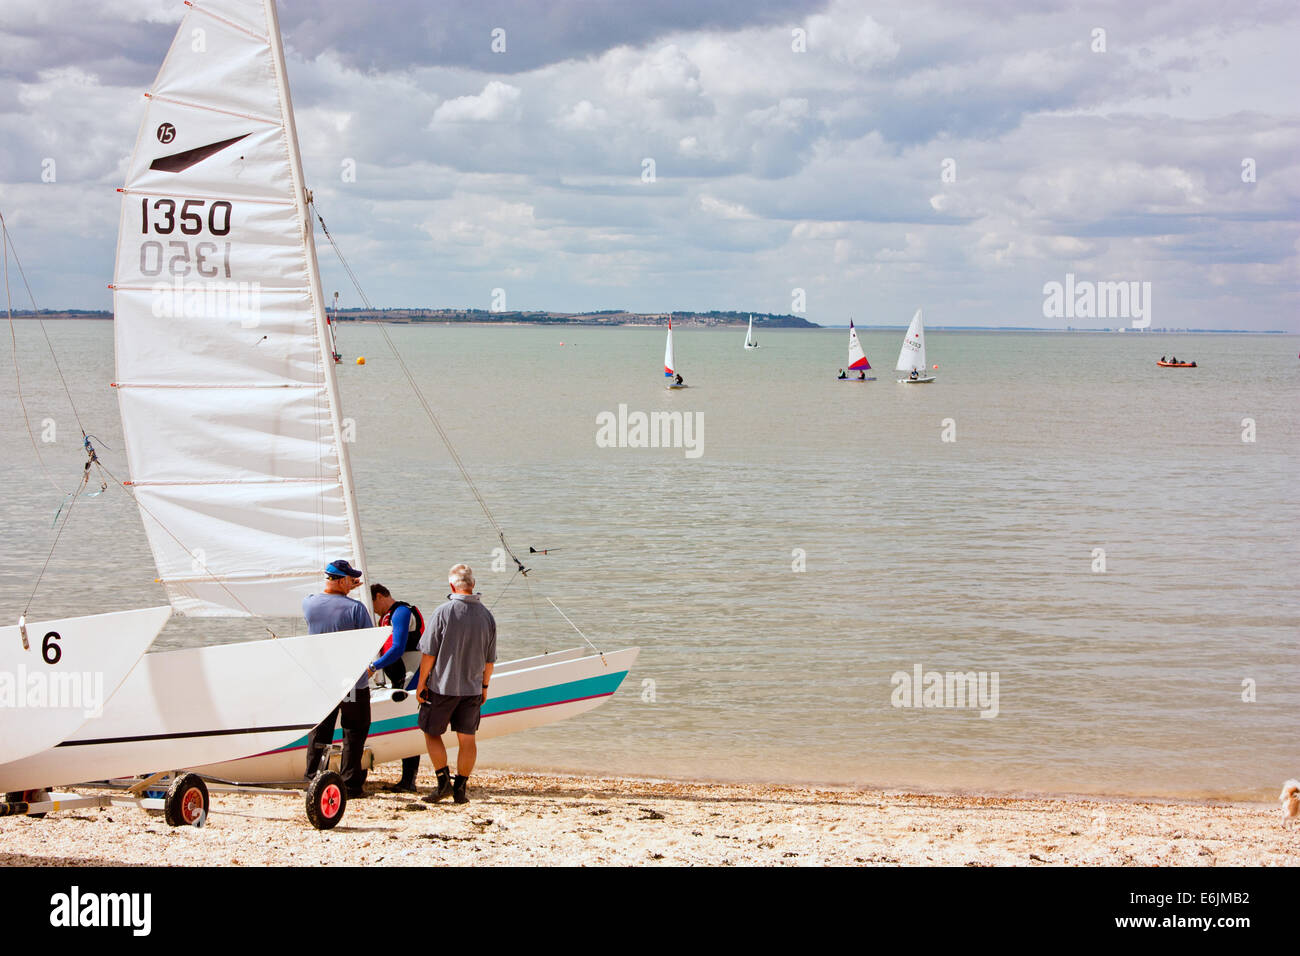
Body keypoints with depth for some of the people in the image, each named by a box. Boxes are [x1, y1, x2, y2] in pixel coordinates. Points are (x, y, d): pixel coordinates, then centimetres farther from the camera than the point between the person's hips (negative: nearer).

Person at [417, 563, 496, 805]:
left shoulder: (444, 611, -13)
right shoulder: (487, 616, 0)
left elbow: (429, 653, -11)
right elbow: (489, 660, 8)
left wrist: (421, 683, -2)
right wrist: (484, 686, 21)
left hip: (442, 686, -4)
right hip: (472, 688, 4)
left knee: (432, 733, 10)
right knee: (467, 738, 9)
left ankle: (444, 781, 1)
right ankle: (461, 788, 10)